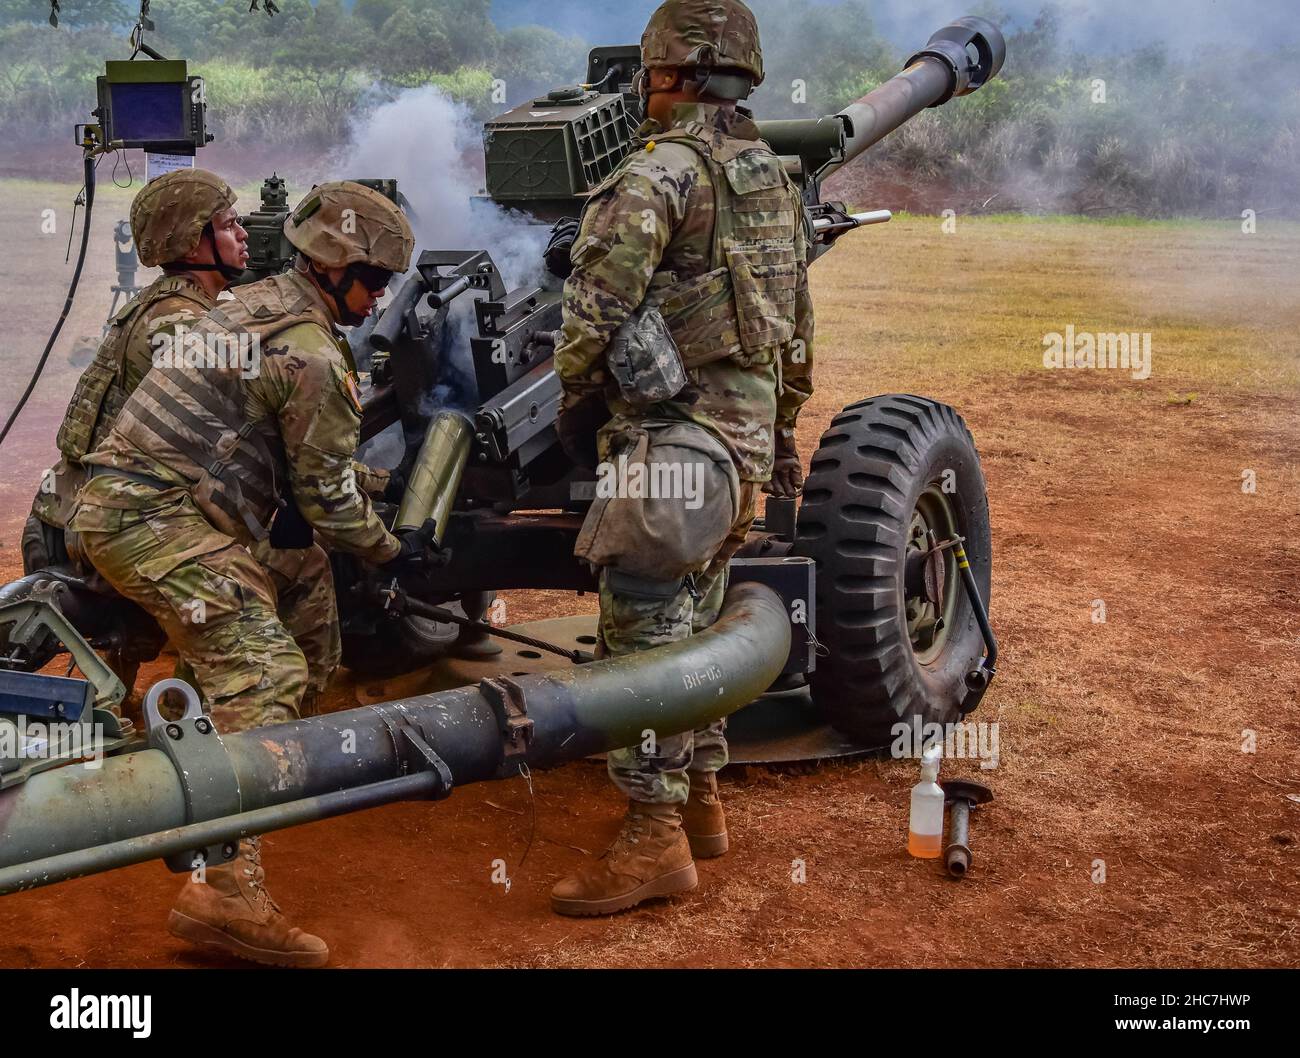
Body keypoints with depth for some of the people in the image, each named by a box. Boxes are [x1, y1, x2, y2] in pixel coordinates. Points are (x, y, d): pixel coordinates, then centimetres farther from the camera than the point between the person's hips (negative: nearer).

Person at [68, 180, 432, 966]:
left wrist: (282, 516, 20)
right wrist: (390, 552, 8)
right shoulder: (313, 356, -13)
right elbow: (327, 491, -7)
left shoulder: (258, 302, 17)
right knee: (263, 673, -18)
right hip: (157, 518, -10)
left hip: (122, 502, 10)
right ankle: (226, 891, -28)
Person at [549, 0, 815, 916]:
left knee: (645, 630, -5)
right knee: (696, 624, 18)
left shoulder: (664, 167, -12)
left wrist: (577, 388, -8)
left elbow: (603, 284, -23)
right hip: (747, 433, 9)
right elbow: (798, 330, 21)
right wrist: (783, 428, 29)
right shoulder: (777, 180, 15)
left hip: (669, 432, -9)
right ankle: (699, 800, 27)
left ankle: (655, 839, -3)